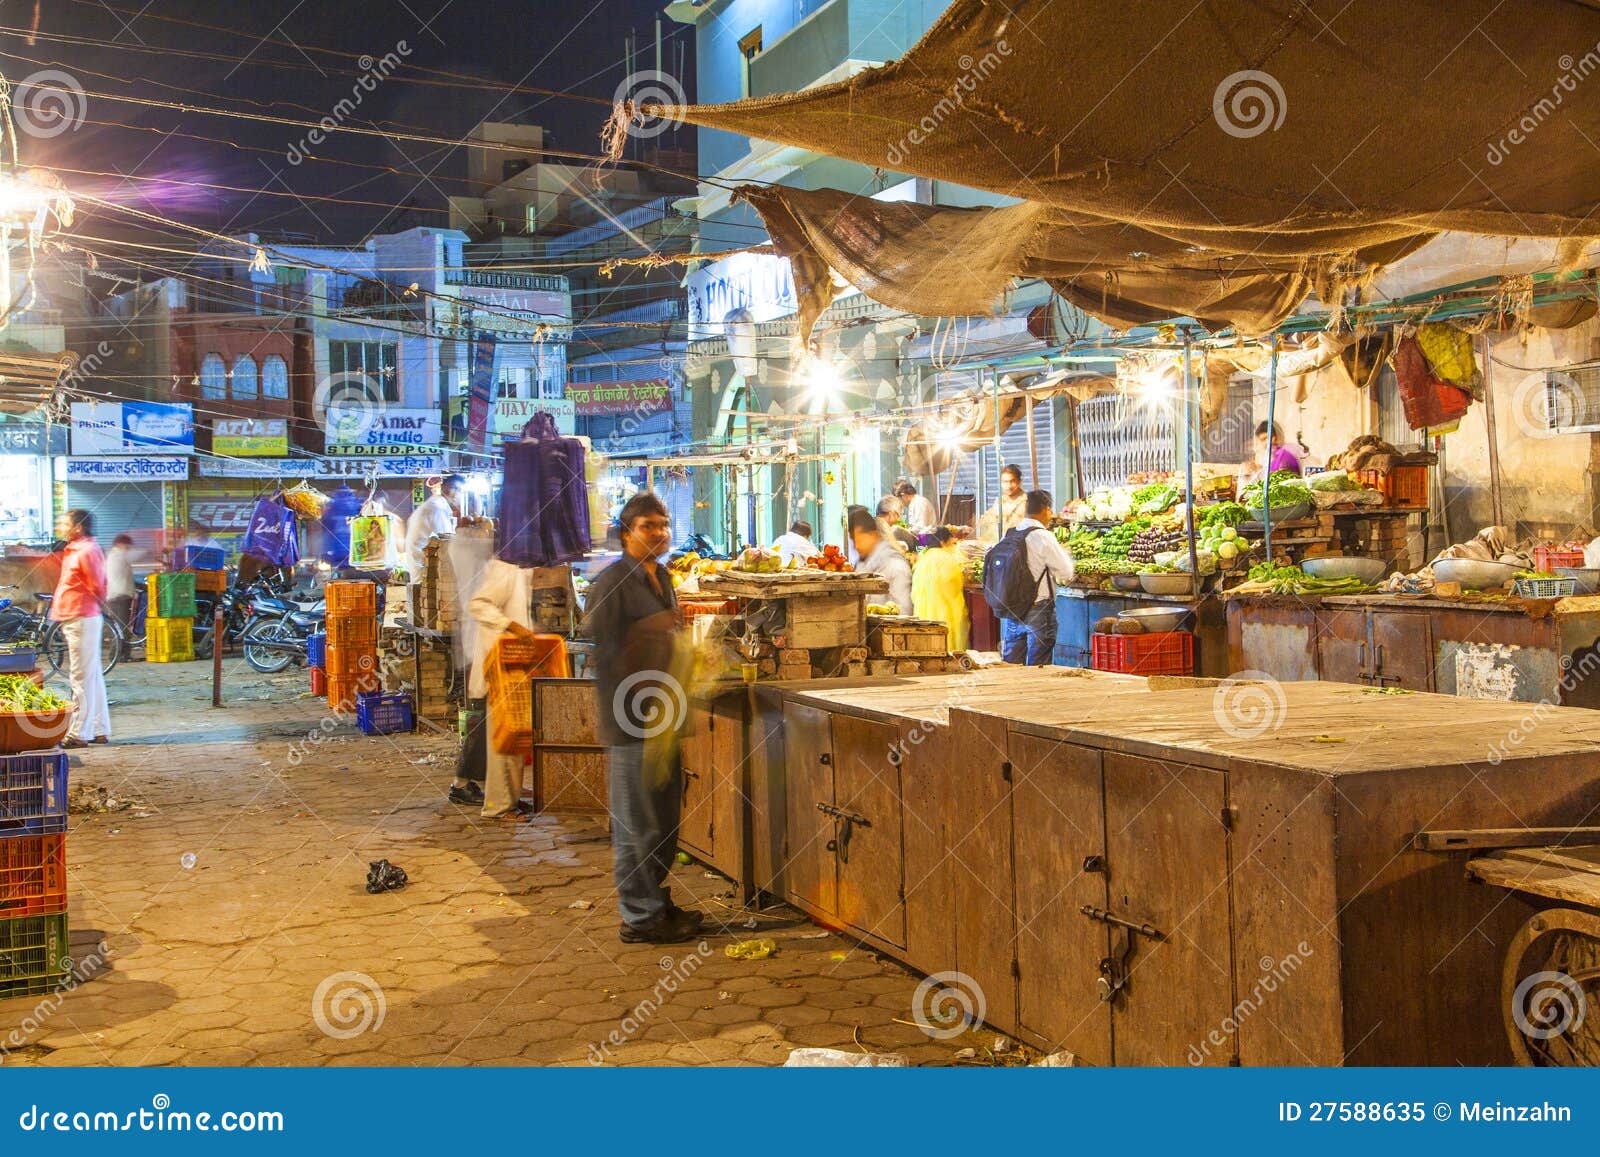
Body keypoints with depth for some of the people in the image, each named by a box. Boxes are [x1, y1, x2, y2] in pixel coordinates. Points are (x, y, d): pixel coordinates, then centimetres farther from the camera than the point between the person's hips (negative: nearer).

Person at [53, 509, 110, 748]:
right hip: (77, 620, 10)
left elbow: (97, 589, -18)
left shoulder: (87, 551, -14)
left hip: (82, 620, -10)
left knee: (82, 678, -7)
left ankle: (78, 734, -4)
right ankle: (99, 730, 18)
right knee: (92, 676, 12)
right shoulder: (76, 550, 17)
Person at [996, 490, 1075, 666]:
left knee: (1010, 665, 11)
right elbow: (1066, 574, -9)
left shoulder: (1008, 535, 3)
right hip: (1038, 610, -6)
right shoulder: (1043, 537, -13)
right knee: (1038, 669, 1)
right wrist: (1067, 556, 10)